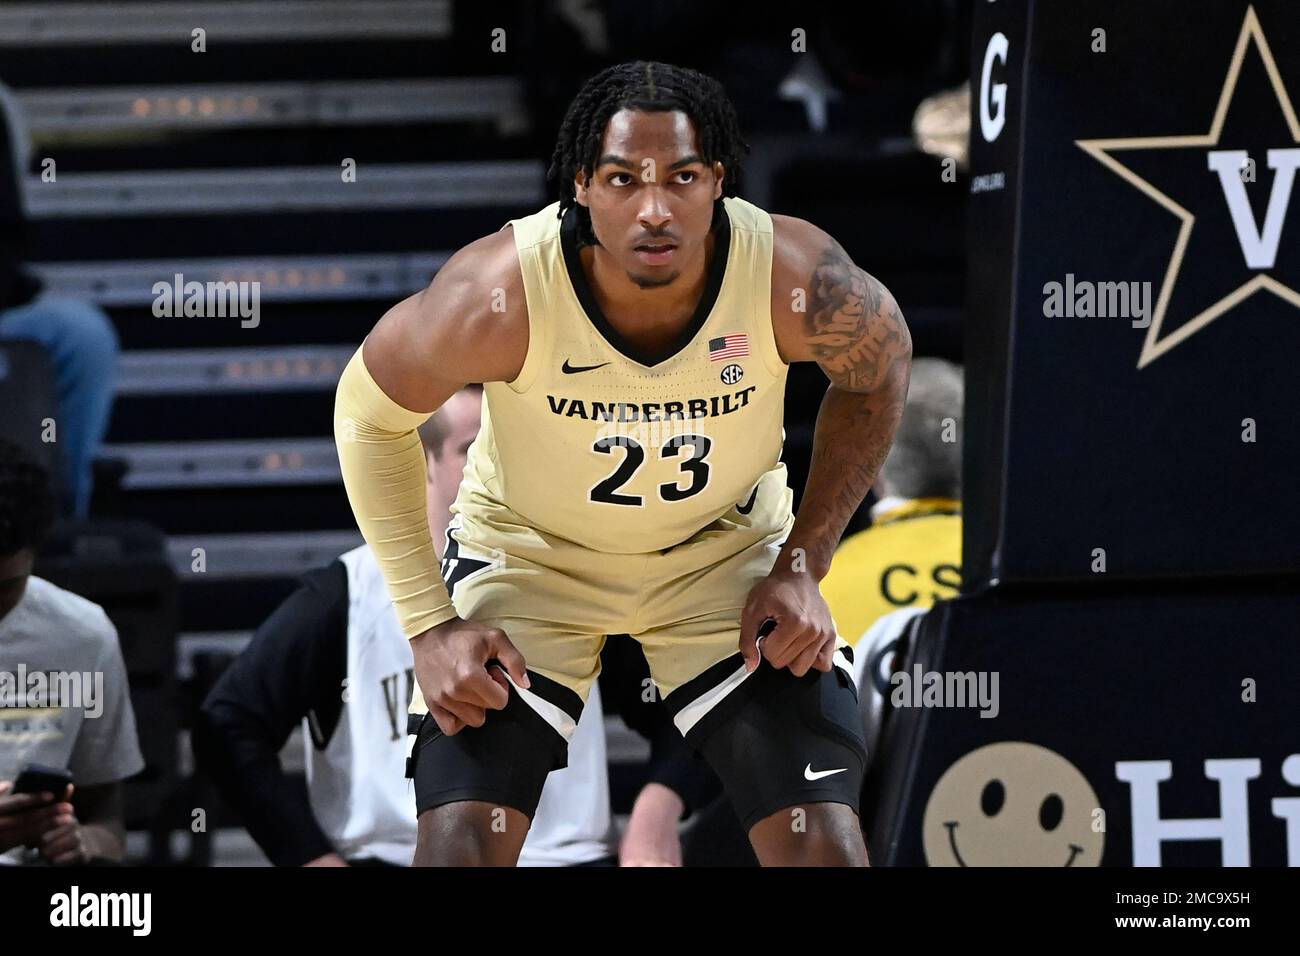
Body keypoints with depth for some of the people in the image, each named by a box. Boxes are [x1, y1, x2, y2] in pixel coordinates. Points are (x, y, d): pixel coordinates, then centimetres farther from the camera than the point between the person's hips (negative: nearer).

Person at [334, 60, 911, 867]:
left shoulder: (797, 279, -29)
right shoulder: (502, 294, -33)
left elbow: (878, 371, -5)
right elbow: (370, 415, -14)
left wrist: (803, 564, -8)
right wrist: (429, 622, -16)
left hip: (728, 549, 1)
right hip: (528, 552, -1)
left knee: (823, 839, -9)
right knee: (462, 840, -15)